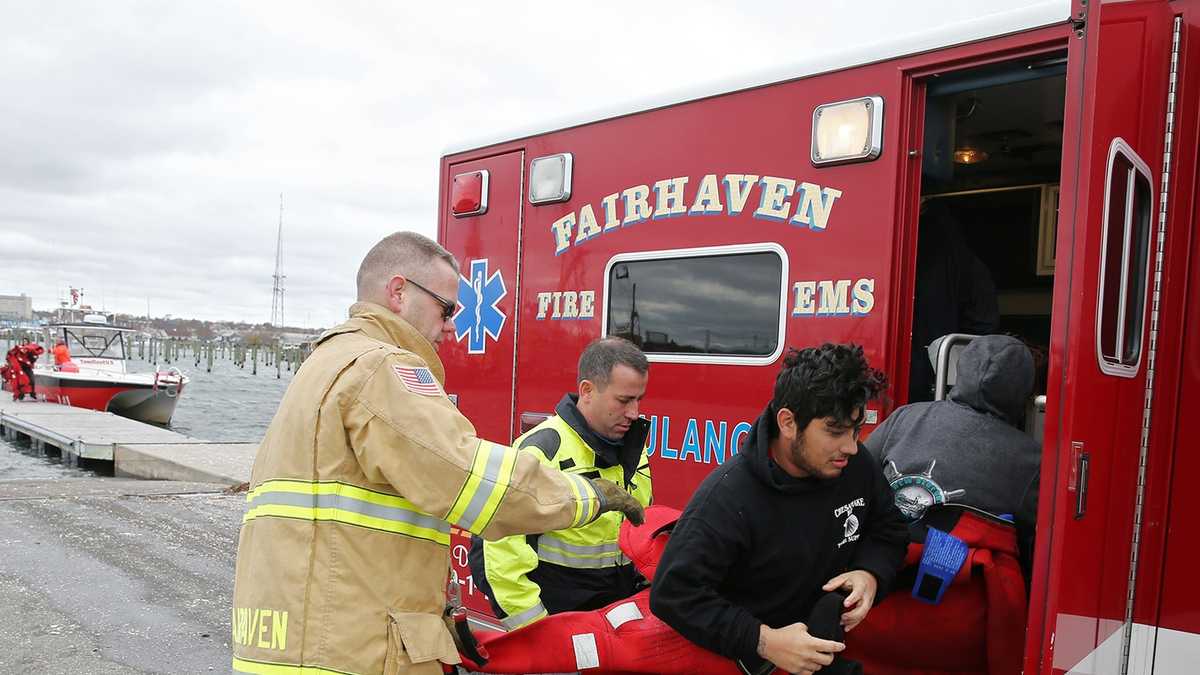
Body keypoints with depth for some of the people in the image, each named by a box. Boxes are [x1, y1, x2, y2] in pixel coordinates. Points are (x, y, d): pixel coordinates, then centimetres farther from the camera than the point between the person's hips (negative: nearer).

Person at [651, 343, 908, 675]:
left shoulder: (857, 465, -6)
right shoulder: (728, 497, -26)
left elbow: (889, 528, 10)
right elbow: (674, 593, -26)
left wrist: (870, 575, -9)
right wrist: (764, 642, -29)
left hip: (829, 644, 5)